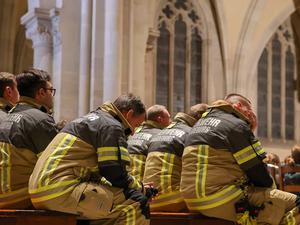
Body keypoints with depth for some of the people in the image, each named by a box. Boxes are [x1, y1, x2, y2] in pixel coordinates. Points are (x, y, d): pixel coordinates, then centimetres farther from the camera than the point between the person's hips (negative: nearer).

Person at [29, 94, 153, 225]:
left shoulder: (89, 119, 27)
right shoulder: (111, 126, -4)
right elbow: (116, 174, -10)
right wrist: (141, 188, 8)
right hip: (61, 192, -11)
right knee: (135, 204, -15)